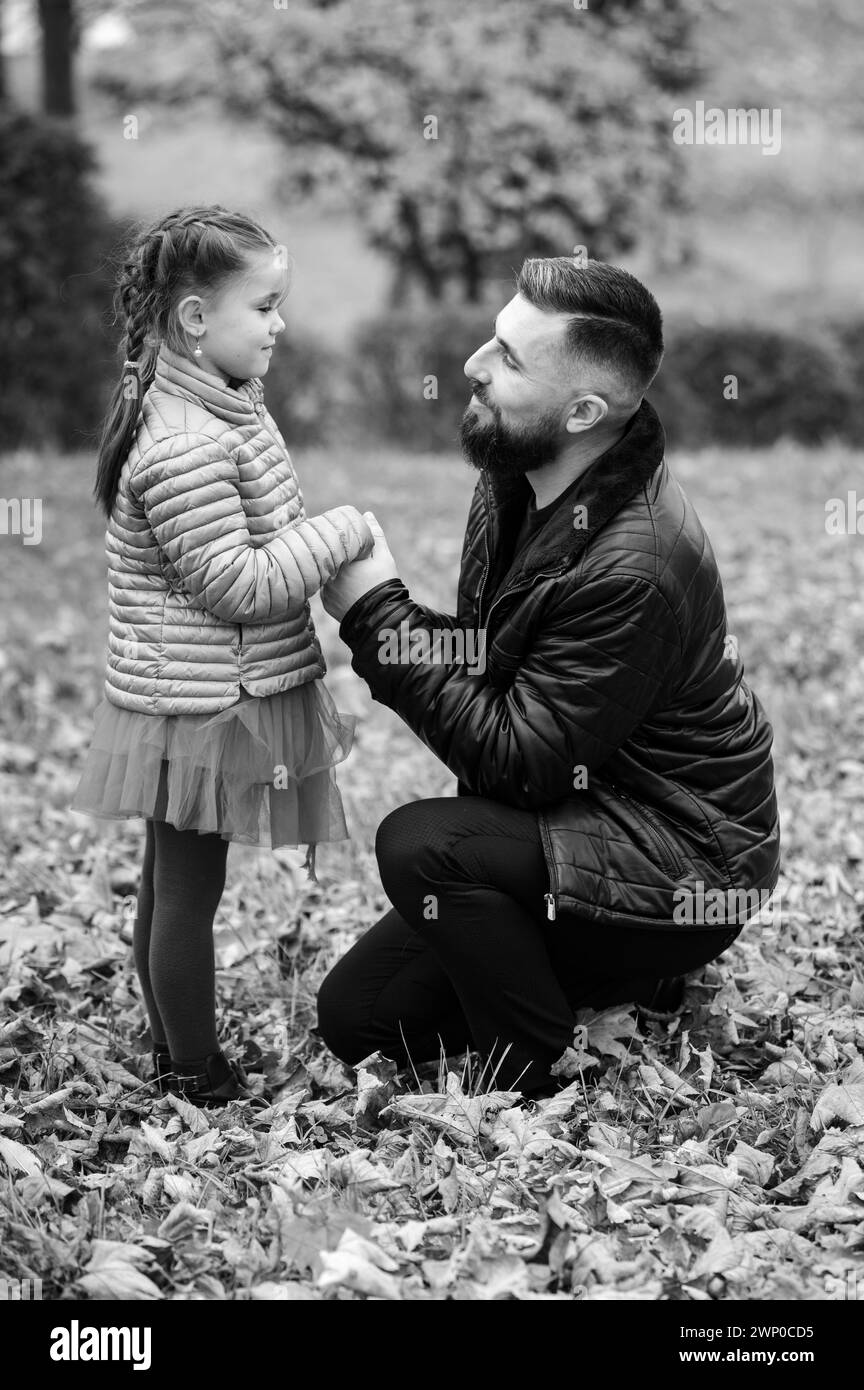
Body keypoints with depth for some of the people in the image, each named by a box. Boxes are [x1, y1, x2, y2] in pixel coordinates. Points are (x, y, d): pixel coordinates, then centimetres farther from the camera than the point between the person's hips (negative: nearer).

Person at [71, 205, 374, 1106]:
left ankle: (175, 1055, 29)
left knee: (172, 885, 17)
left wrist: (325, 546, 10)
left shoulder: (218, 412, 9)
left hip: (197, 702, 10)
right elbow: (236, 585, -24)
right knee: (187, 890, 2)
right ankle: (199, 1082, 14)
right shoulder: (184, 446, -24)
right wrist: (342, 533, -17)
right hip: (199, 711, -10)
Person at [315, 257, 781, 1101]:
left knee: (421, 845, -30)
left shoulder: (633, 567, -30)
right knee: (354, 1018, 4)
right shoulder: (514, 480, -2)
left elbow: (514, 756, -28)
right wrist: (375, 613, -11)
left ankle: (542, 1093, -10)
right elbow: (489, 666, 9)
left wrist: (380, 615, -24)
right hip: (569, 826, 9)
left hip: (679, 872, -9)